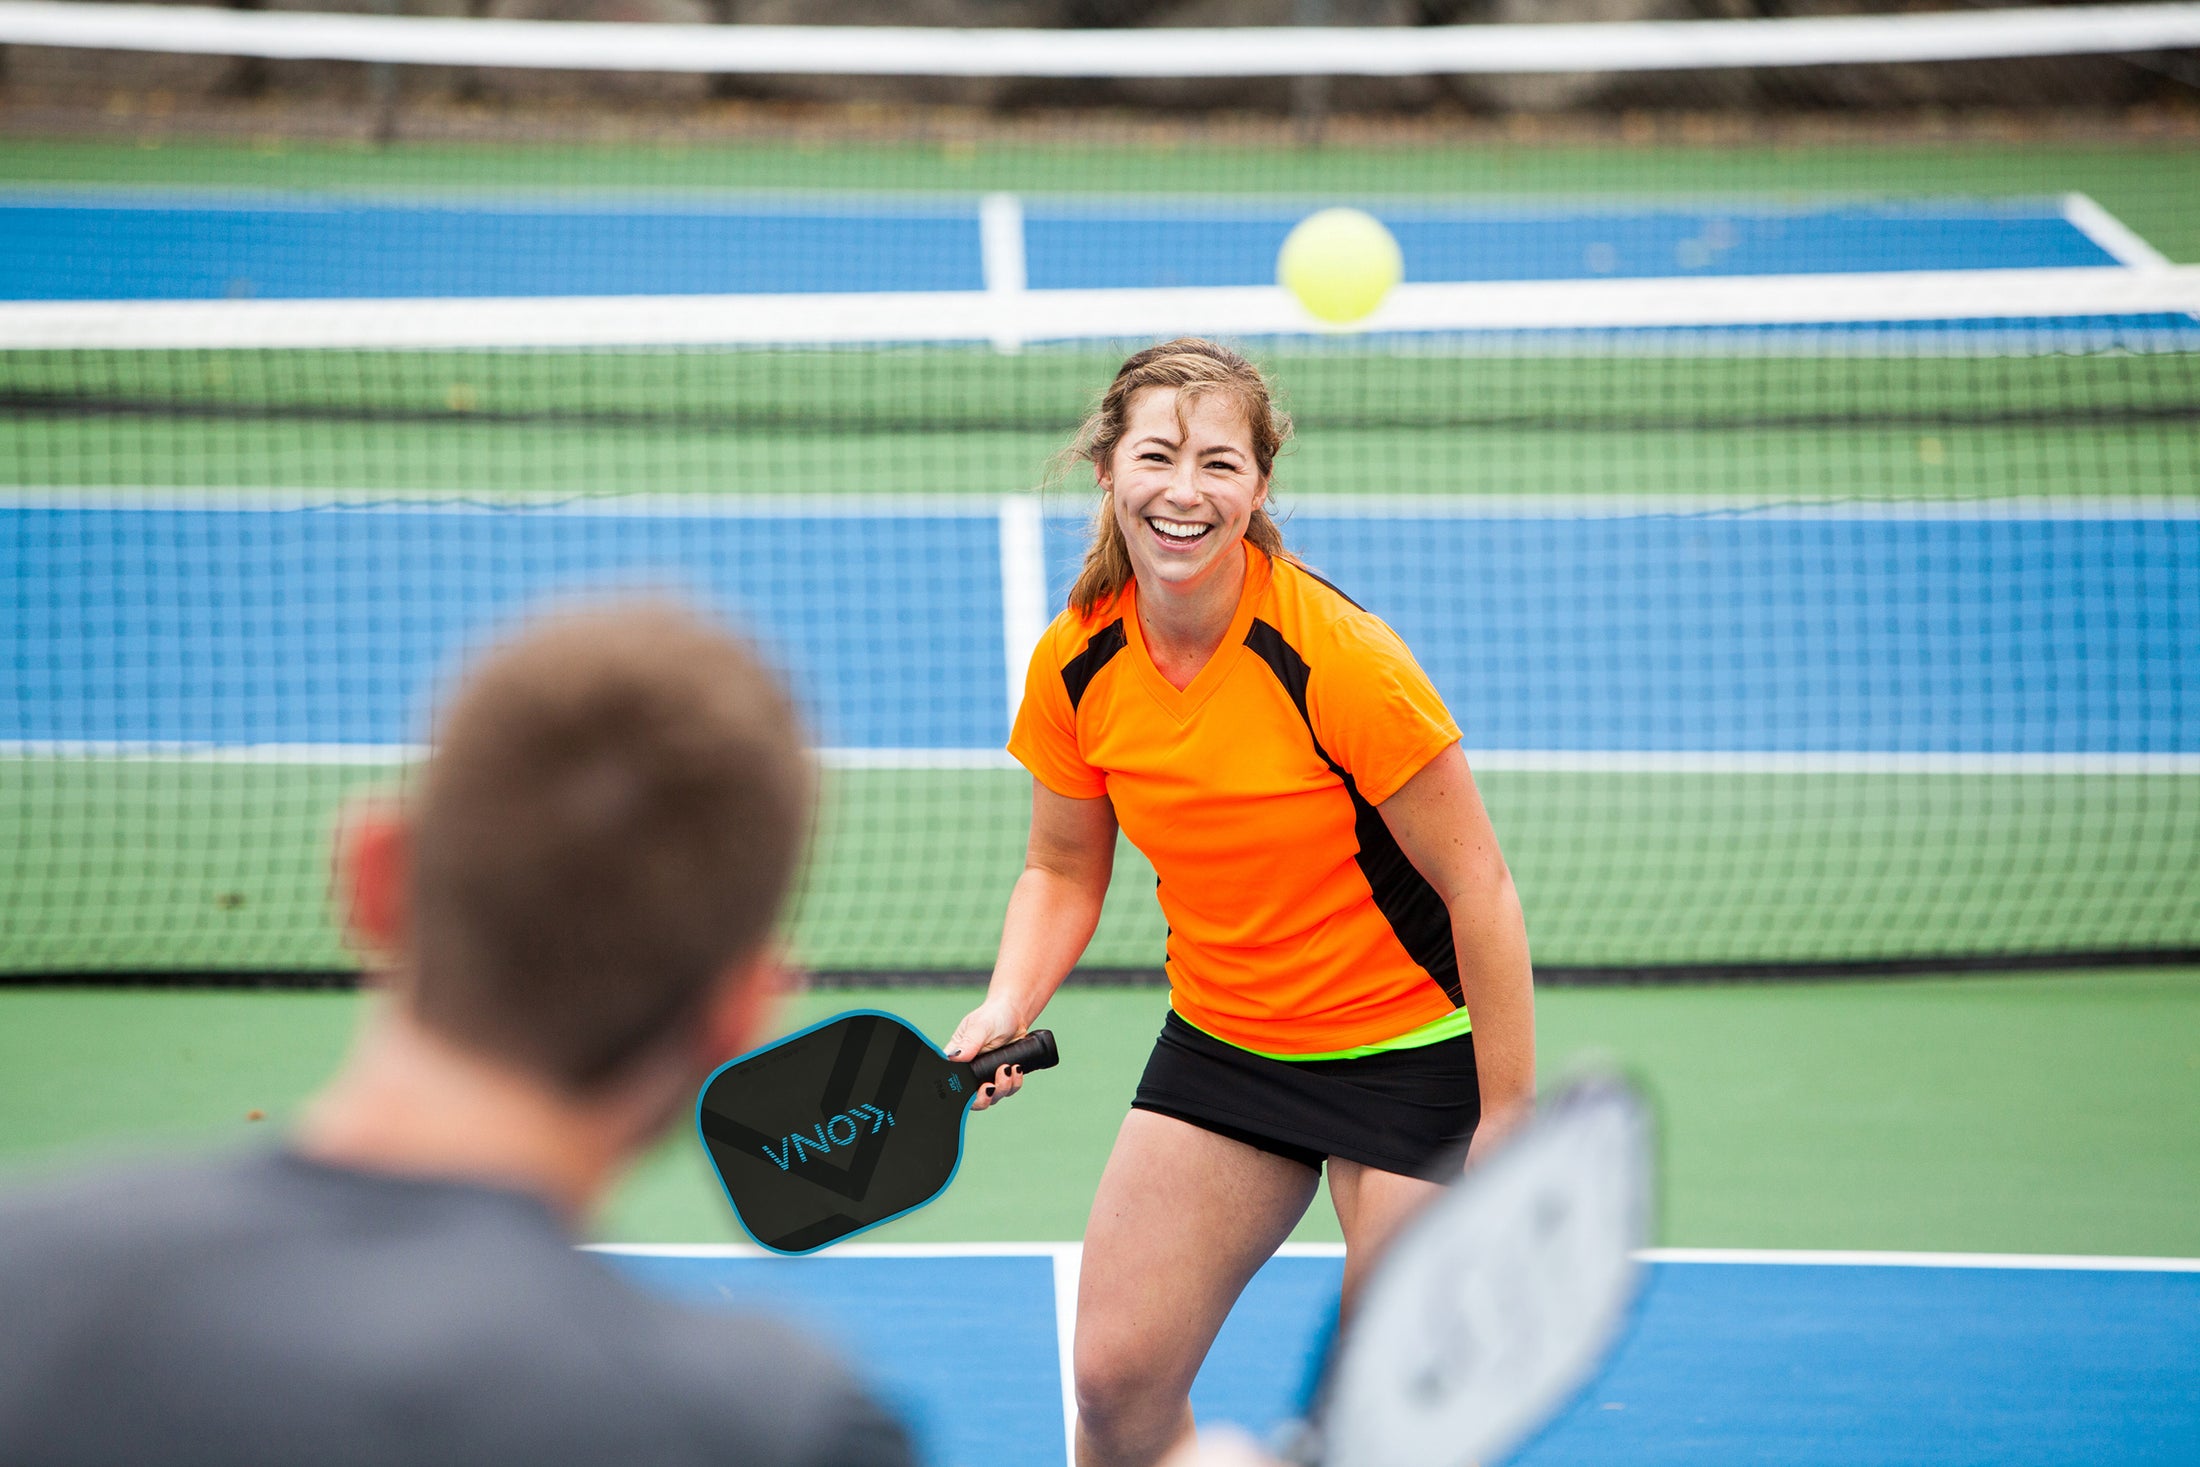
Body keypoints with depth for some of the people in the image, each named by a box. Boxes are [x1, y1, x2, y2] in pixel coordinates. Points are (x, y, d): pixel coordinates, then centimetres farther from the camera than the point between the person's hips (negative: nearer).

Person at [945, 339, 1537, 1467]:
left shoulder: (1336, 658, -24)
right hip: (1217, 1040, 5)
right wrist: (1011, 1002, -11)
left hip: (1410, 1050, -5)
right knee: (1116, 1376, -2)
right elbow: (1063, 870, 8)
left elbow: (1478, 887, -18)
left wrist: (1506, 1124, -17)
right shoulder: (1075, 666, -8)